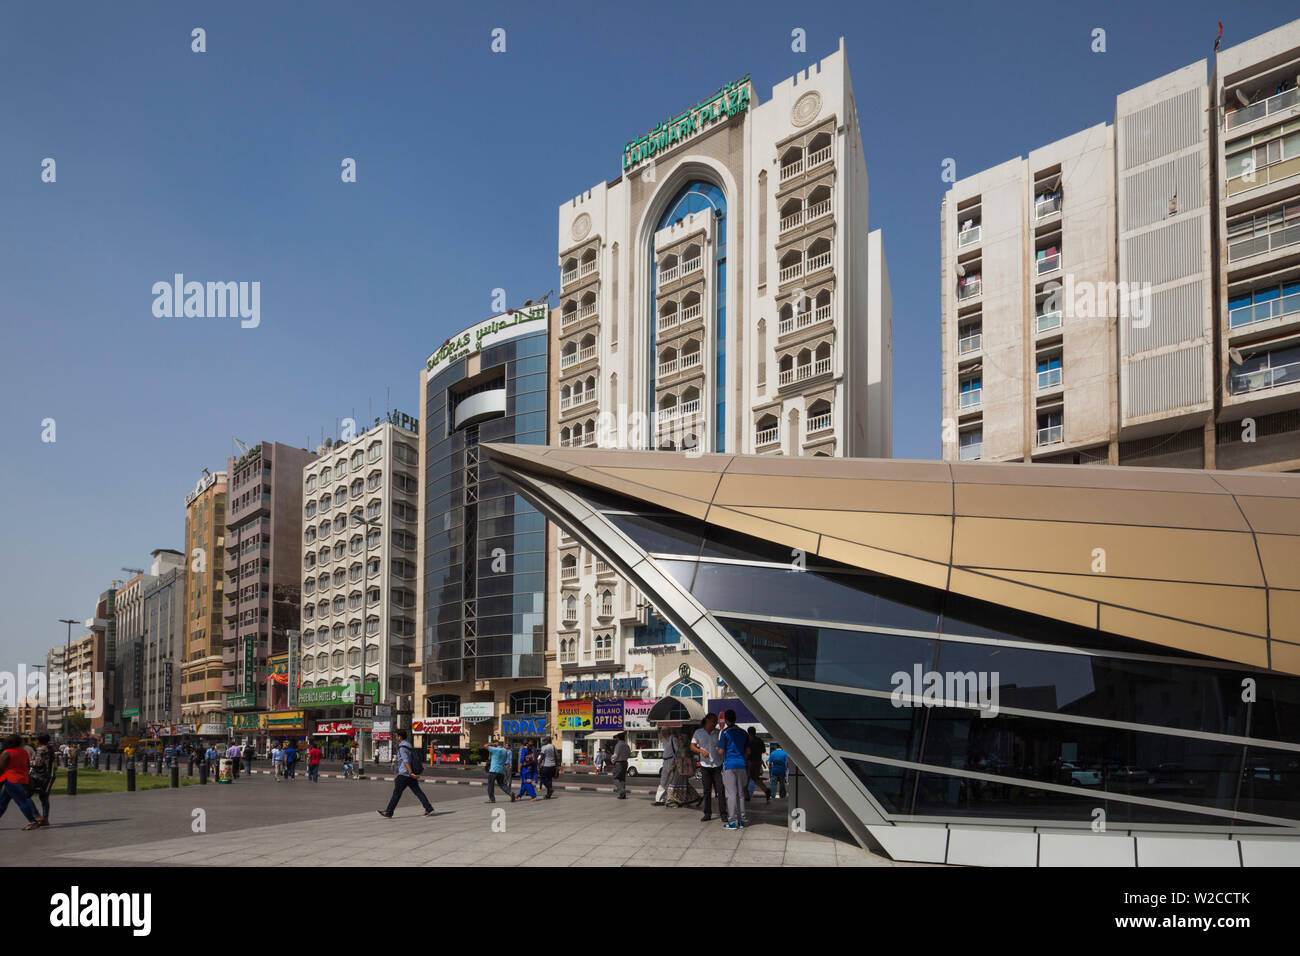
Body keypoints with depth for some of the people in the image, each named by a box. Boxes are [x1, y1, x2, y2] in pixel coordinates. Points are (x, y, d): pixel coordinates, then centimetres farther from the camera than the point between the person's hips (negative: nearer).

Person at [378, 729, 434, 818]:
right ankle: (429, 809, -4)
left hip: (404, 774, -9)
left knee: (396, 793, -1)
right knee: (418, 792, 4)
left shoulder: (402, 747, -13)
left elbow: (406, 761, -23)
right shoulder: (409, 745, 18)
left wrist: (411, 773, -32)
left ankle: (388, 812, 6)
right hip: (411, 776, 9)